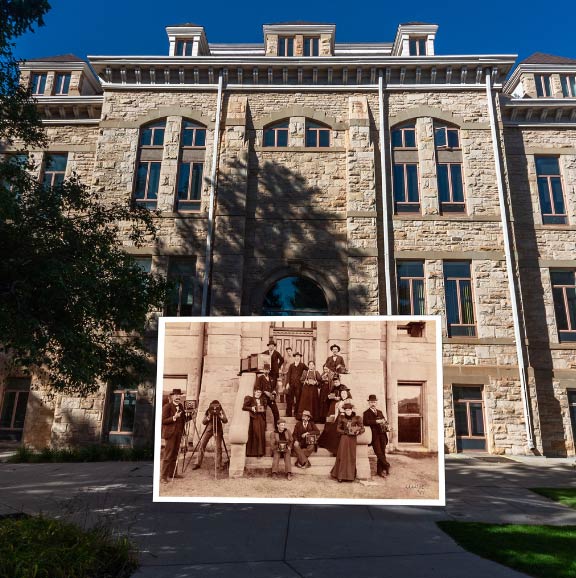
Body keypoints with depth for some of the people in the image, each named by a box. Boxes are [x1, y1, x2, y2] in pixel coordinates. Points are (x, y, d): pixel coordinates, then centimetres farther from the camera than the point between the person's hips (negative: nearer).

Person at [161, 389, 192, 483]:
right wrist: (174, 418, -26)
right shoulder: (167, 406, -11)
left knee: (175, 454, 13)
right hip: (170, 433, -7)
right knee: (168, 455, -5)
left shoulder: (180, 406, 10)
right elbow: (163, 420, -15)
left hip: (178, 434, 7)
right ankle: (163, 476, 0)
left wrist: (188, 416, -3)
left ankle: (172, 473, 23)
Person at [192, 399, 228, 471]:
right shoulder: (208, 411, -1)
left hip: (218, 430, -1)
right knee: (201, 445, -5)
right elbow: (203, 422, -3)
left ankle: (219, 465, 7)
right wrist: (209, 417, -19)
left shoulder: (220, 411, -3)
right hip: (208, 429, 1)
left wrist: (219, 415, -26)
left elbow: (225, 421, -12)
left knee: (218, 447, -4)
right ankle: (198, 463, 4)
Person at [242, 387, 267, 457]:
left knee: (261, 435, 0)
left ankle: (260, 452, 6)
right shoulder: (250, 399, 2)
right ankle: (253, 452, -1)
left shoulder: (263, 400, 16)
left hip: (261, 419, 4)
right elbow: (244, 407, -5)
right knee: (254, 435, -8)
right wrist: (251, 408, -16)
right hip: (254, 419, -4)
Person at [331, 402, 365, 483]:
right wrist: (346, 432, -10)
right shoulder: (341, 418, 5)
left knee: (351, 457, 1)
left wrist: (358, 432, -19)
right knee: (342, 456, -3)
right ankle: (340, 476, 0)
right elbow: (338, 429, 5)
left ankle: (350, 476, 9)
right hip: (344, 438, 0)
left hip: (352, 439, 0)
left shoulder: (357, 418, 2)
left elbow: (362, 429, 2)